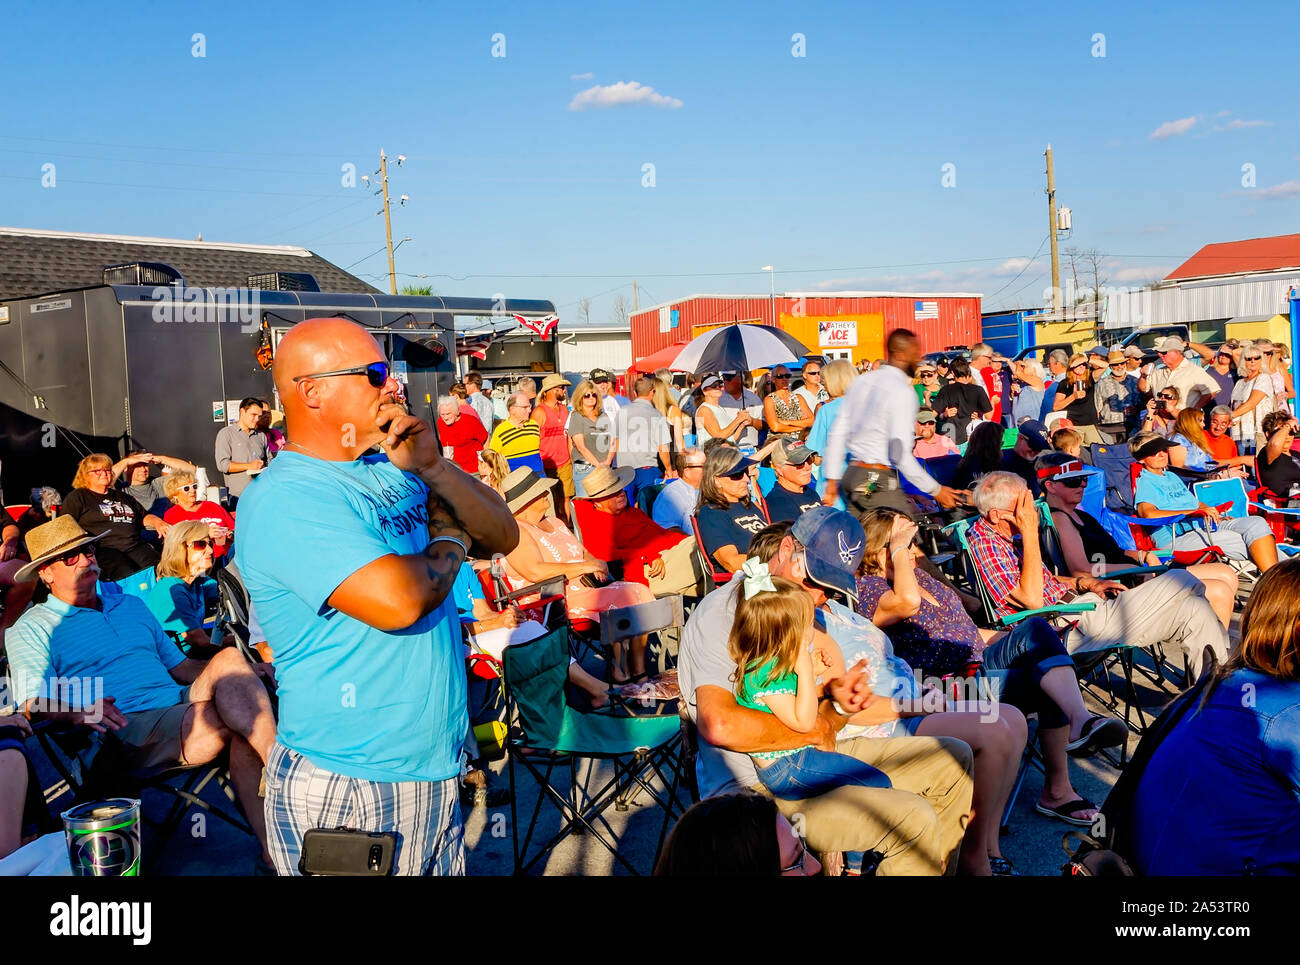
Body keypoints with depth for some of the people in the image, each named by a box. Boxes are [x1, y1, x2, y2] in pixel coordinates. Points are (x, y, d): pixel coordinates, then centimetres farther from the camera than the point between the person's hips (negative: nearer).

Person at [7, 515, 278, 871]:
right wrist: (77, 712, -26)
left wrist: (242, 675, 8)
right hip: (124, 732, -5)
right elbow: (34, 704, -2)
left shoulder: (131, 605, 30)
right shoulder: (32, 629, 13)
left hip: (182, 706, 5)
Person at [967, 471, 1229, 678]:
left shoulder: (1006, 537, 12)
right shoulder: (983, 543, -18)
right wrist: (1030, 532, -24)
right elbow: (1033, 599, -27)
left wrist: (1085, 583, 6)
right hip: (1070, 630, -10)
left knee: (1195, 611, 1)